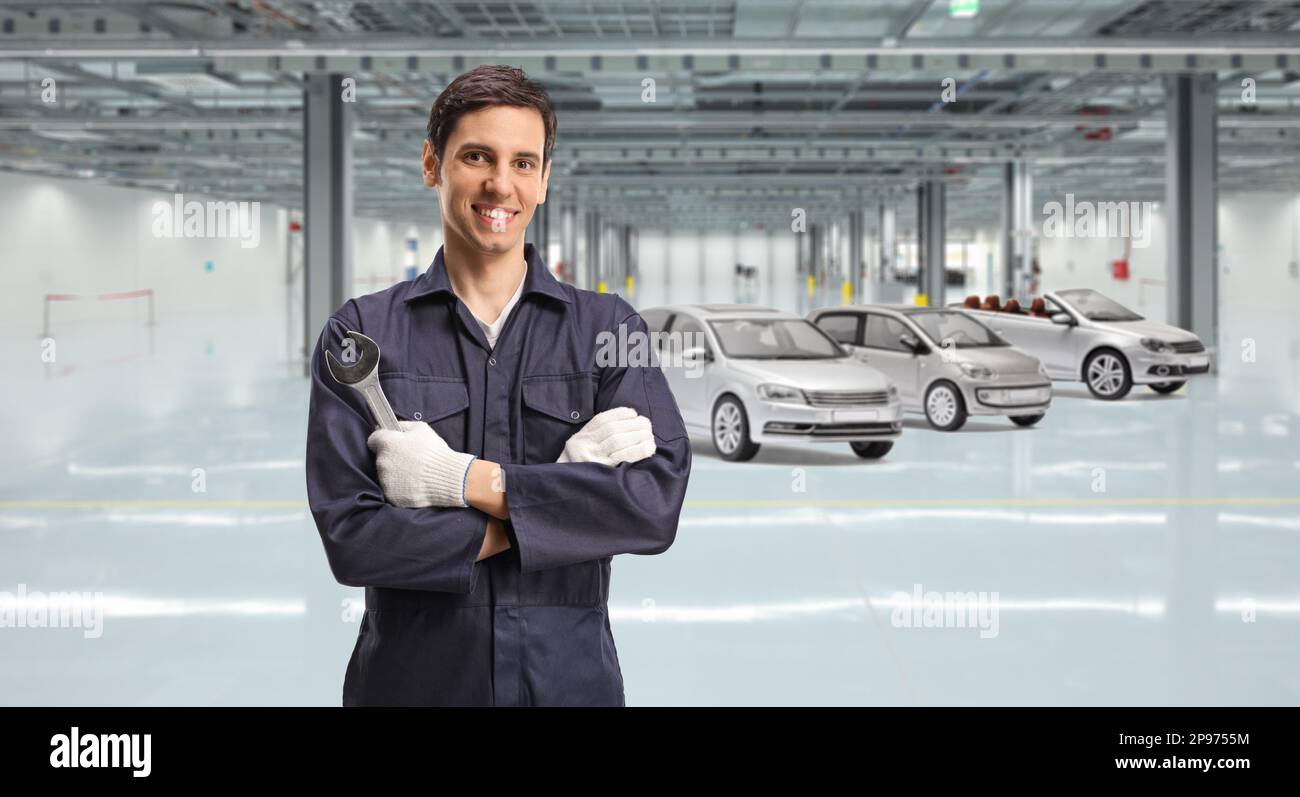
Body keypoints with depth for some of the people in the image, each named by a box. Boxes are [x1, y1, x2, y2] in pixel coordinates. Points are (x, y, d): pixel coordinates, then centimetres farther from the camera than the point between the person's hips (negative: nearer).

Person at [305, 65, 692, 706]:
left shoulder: (609, 327, 0)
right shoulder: (360, 334, -4)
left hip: (570, 677, 1)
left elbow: (659, 503, -13)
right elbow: (350, 537, -14)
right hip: (411, 678, -1)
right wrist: (566, 492, -16)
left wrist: (466, 480, -18)